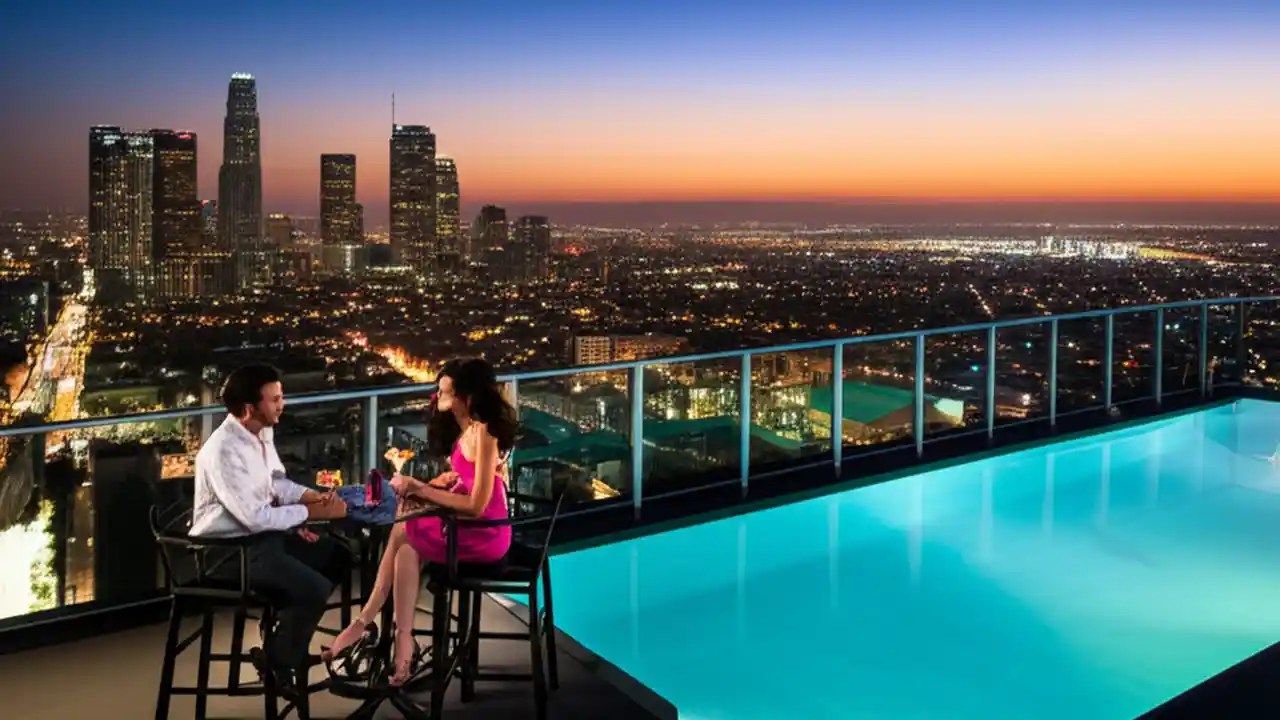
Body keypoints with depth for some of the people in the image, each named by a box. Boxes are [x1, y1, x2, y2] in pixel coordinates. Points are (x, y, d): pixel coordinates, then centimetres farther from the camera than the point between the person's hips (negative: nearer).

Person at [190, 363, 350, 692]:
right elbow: (255, 517, -29)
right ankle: (279, 663, 4)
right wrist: (312, 512, -20)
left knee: (337, 555, 9)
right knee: (313, 588, -23)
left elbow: (276, 483, 14)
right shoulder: (223, 451, -26)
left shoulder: (263, 432, 3)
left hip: (262, 534, 10)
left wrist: (315, 496, -4)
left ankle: (284, 639, 17)